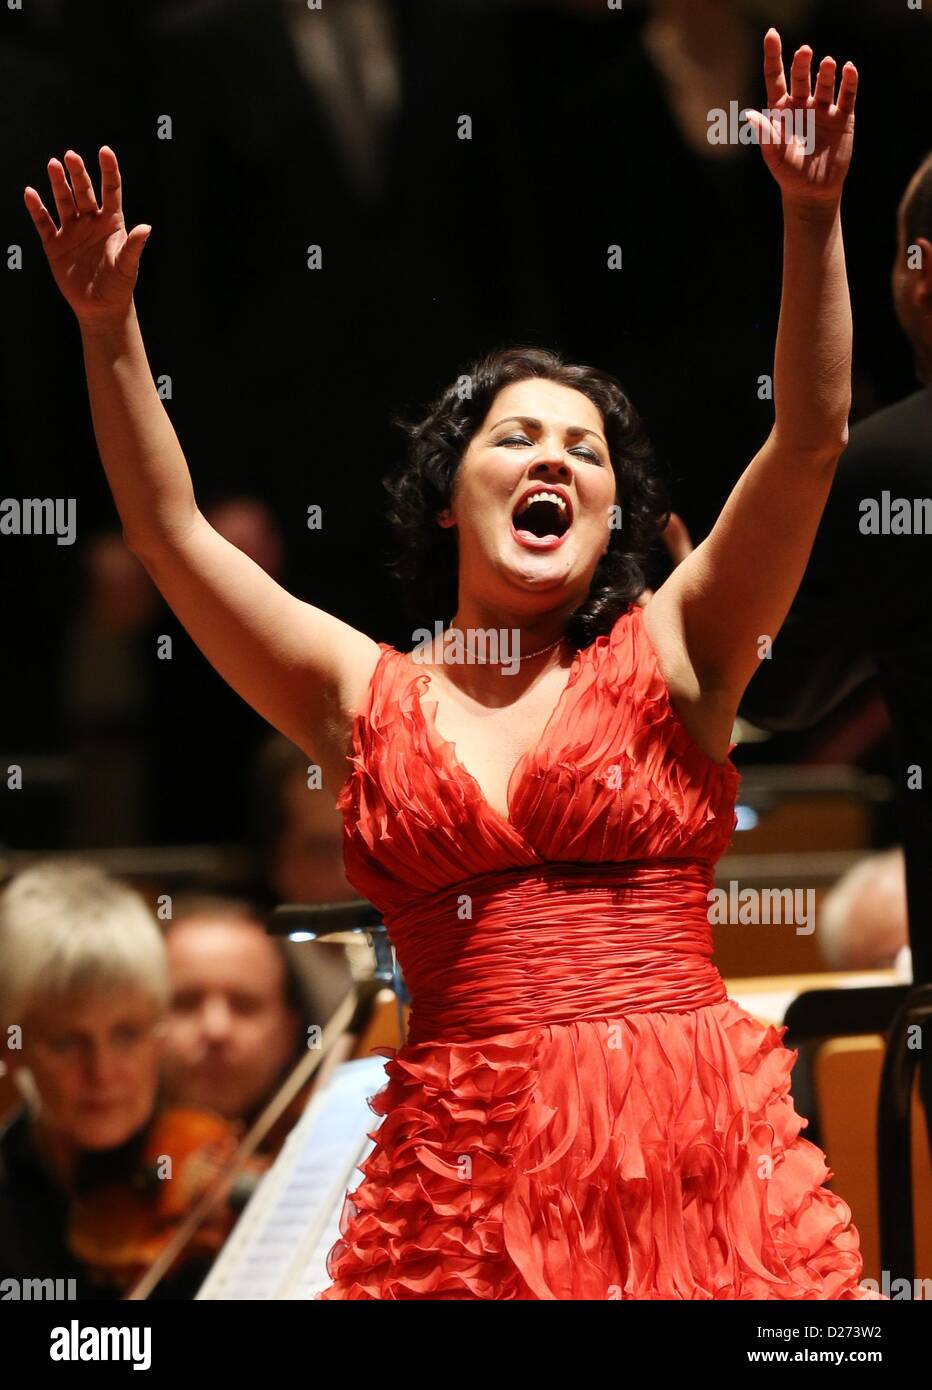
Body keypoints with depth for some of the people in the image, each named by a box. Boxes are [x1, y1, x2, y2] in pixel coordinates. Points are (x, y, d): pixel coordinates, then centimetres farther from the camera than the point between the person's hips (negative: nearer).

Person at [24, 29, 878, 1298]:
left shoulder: (667, 659, 7)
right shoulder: (364, 696, 12)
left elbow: (809, 443, -2)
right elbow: (169, 531, 9)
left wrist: (812, 222, -12)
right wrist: (111, 331, -2)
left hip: (698, 1166, -1)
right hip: (464, 1171, 1)